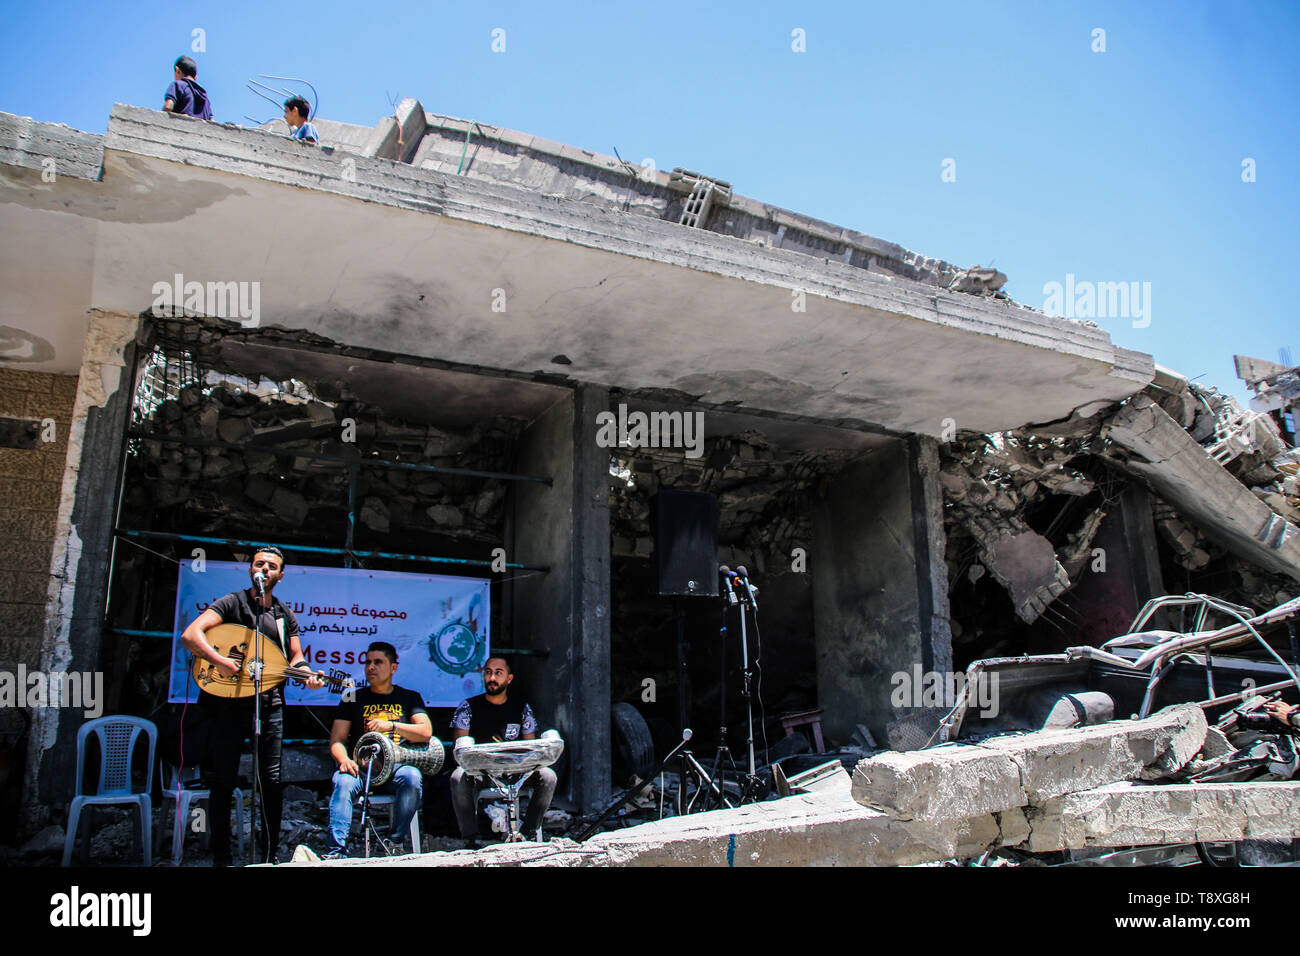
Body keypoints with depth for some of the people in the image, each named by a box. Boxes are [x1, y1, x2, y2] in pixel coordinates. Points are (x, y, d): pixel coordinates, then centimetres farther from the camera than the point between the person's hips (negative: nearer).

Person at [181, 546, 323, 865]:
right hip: (229, 704, -3)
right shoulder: (232, 603, -1)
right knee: (223, 782, 3)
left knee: (272, 782, 3)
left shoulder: (286, 616, 14)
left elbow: (295, 657, 18)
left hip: (270, 705, 4)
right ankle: (221, 857, 13)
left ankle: (268, 856, 13)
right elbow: (190, 634, -13)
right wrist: (219, 660, -27)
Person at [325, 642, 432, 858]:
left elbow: (426, 732, 2)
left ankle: (397, 844, -26)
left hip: (397, 765, -1)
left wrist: (392, 725, -12)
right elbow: (337, 740, 10)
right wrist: (344, 760, -13)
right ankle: (336, 850, -38)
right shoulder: (354, 699, 18)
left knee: (412, 777, -34)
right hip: (362, 766, 1)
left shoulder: (409, 698, 16)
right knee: (343, 781, -32)